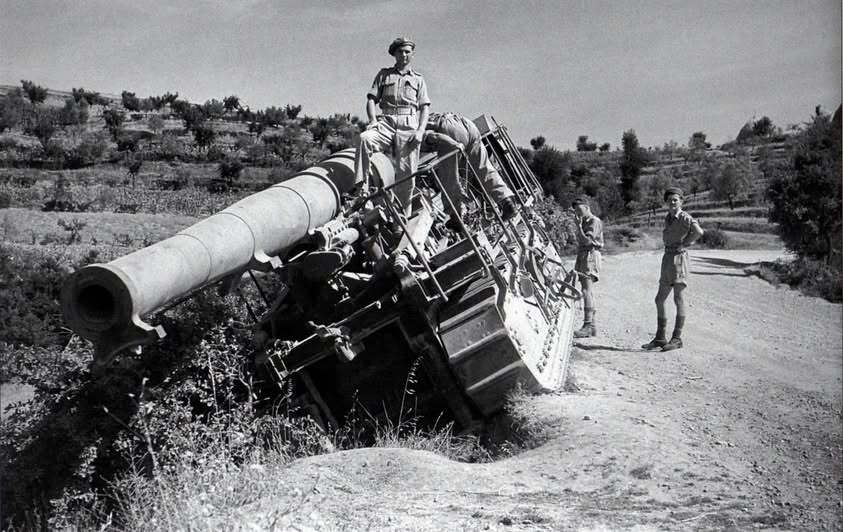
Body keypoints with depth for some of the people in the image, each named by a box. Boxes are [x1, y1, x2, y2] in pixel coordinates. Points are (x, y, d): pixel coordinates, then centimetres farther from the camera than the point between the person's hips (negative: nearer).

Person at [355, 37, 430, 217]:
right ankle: (362, 187, -37)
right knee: (364, 138, -33)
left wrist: (420, 131, -6)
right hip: (386, 122, 0)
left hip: (409, 127, 0)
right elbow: (371, 100, 12)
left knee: (406, 174, -5)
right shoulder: (384, 74, 20)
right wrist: (373, 120, -8)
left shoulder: (418, 79, 20)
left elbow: (425, 107, 11)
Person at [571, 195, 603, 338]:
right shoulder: (583, 222, 21)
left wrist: (578, 226, -14)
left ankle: (587, 325, -23)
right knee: (588, 292, 10)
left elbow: (587, 241, -19)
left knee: (587, 290, -18)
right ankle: (592, 326, 13)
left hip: (591, 256, -10)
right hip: (582, 257, 10)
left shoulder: (594, 222, -8)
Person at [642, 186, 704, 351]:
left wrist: (684, 244, -14)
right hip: (667, 259, 9)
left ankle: (676, 338, -3)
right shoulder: (668, 217, 15)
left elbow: (699, 232, -27)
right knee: (660, 299, 9)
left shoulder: (684, 217, -9)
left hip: (679, 257, -9)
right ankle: (660, 338, 15)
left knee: (678, 299, -6)